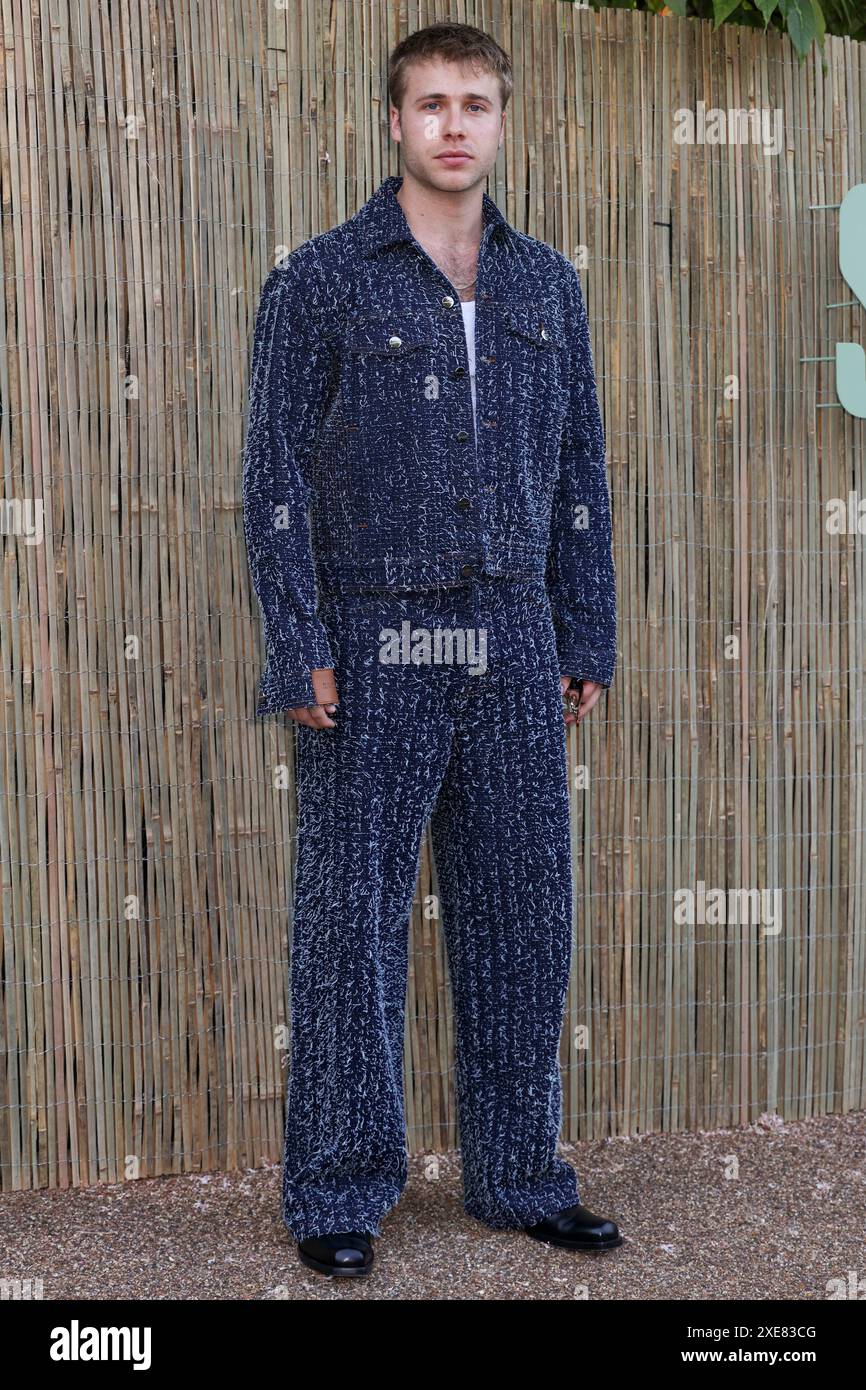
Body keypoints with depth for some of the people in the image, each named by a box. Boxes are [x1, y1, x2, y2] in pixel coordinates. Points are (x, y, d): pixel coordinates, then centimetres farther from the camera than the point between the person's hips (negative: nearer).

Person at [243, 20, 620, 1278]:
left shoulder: (546, 285, 12)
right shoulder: (319, 282, 0)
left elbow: (580, 476, 14)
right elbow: (275, 479, -3)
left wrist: (588, 641, 8)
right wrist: (299, 654, -11)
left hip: (512, 649, 4)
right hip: (375, 650, -4)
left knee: (522, 913, 8)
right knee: (353, 918, 2)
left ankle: (520, 1176, 23)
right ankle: (336, 1194, 16)